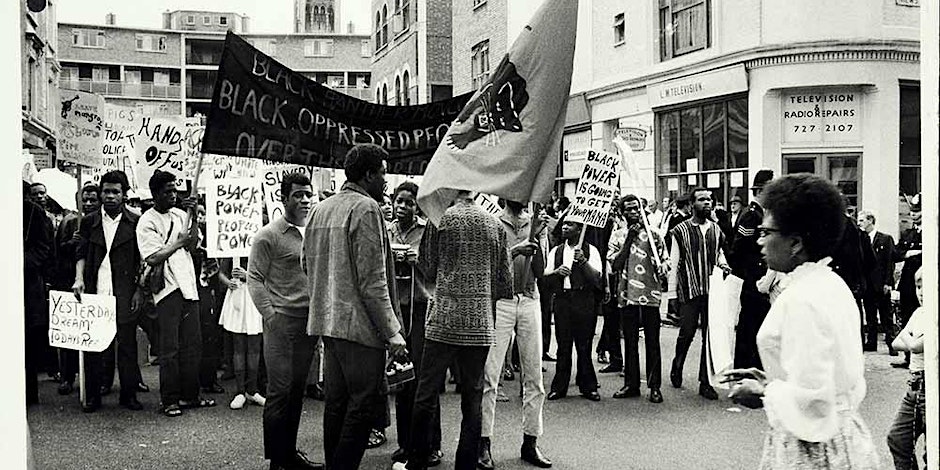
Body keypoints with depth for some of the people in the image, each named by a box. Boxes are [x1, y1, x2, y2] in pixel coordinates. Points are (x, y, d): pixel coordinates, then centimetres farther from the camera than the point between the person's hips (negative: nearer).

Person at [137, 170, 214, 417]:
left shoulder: (179, 215, 13)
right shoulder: (147, 222, -6)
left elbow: (192, 245, 3)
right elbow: (152, 258, -12)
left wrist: (192, 218, -7)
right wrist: (178, 243, -12)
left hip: (188, 285, 6)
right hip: (167, 288, -6)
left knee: (193, 343, 9)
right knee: (170, 347, -3)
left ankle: (190, 395, 19)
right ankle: (169, 400, 6)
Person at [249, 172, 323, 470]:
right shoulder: (268, 235, -5)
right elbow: (255, 278, -7)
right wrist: (270, 316, -13)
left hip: (309, 321, 6)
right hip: (282, 321, -6)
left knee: (297, 389, 10)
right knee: (280, 390, -2)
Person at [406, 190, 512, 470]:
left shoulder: (440, 219, -4)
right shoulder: (495, 225, 5)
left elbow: (427, 269, 5)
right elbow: (505, 283, 7)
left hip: (444, 319, -2)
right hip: (480, 323, 3)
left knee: (426, 394, 6)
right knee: (473, 399, 8)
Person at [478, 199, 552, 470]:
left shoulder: (533, 224, 13)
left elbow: (539, 271, 6)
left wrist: (535, 240, -7)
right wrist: (512, 252, -19)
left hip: (529, 301, 4)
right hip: (500, 301, -4)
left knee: (534, 376, 4)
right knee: (489, 376, -6)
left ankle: (530, 442, 13)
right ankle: (484, 444, -1)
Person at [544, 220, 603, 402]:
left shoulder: (591, 251, 4)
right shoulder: (556, 251, 15)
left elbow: (597, 277, -6)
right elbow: (545, 275, 11)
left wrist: (583, 261, -19)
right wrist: (557, 272, -9)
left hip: (584, 300, -3)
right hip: (562, 299, 3)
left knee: (584, 345, 0)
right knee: (563, 345, 3)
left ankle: (588, 387, 11)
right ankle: (559, 387, 10)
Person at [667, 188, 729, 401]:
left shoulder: (716, 229, 9)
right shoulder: (681, 230, -2)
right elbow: (674, 263, -2)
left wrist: (723, 264, 0)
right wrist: (672, 292, -5)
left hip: (712, 290, 4)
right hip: (689, 290, -4)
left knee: (710, 335, 4)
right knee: (687, 332, -2)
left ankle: (705, 382, 11)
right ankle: (677, 367, 27)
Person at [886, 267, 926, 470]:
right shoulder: (919, 312, 10)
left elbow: (917, 346, -23)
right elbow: (896, 343, 11)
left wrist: (907, 337, -2)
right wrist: (915, 344, -7)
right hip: (915, 384, 8)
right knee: (897, 438, 14)